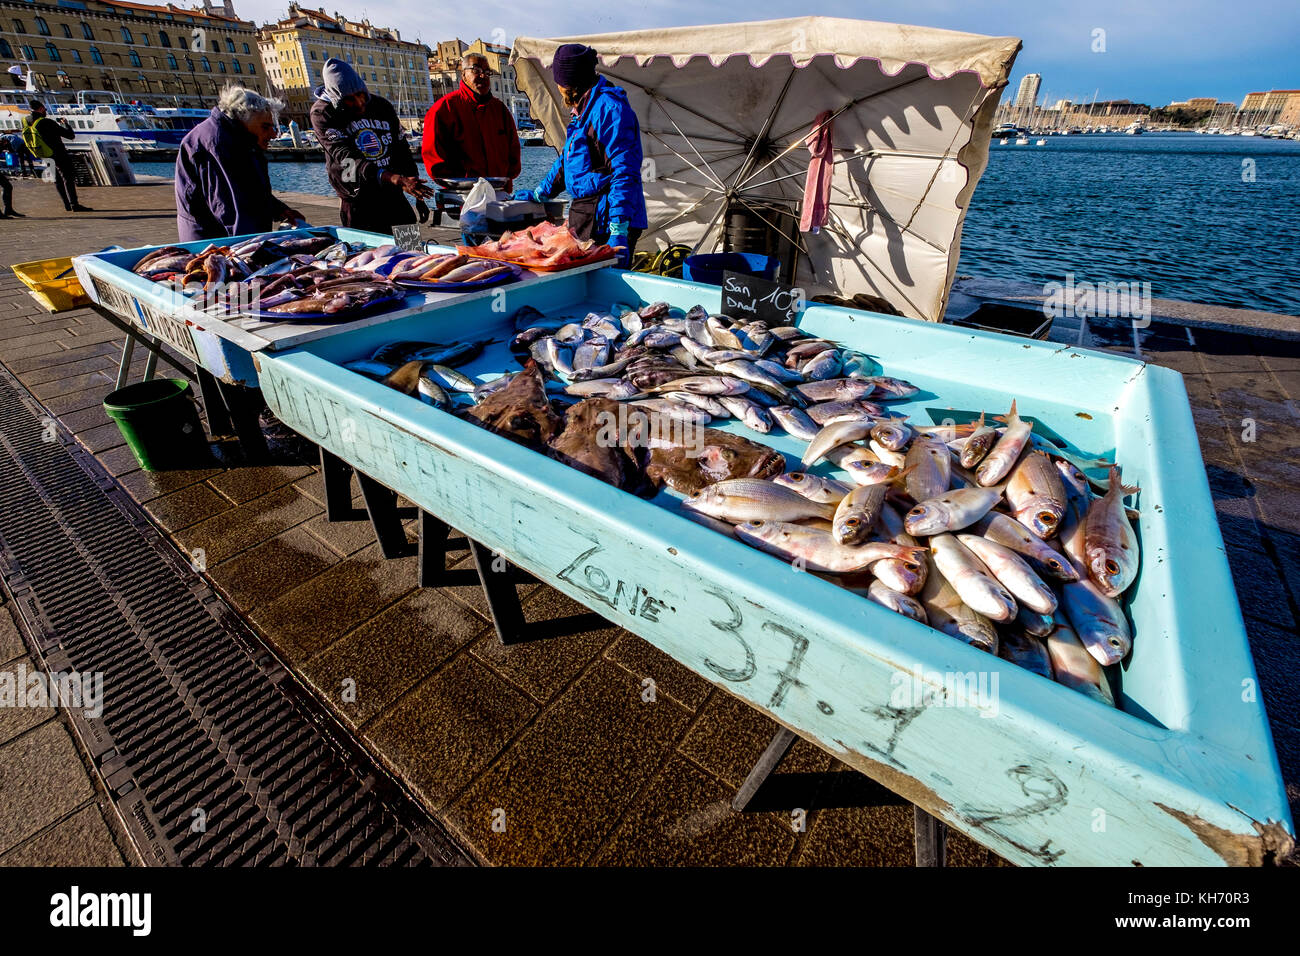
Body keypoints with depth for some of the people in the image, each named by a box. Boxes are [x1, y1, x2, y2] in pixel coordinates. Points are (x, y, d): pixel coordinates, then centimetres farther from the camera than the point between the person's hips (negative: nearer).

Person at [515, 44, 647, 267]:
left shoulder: (609, 107, -12)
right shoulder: (583, 109, 21)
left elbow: (624, 172, -21)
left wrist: (618, 232, -29)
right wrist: (538, 194, 40)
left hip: (605, 219, -10)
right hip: (585, 216, 10)